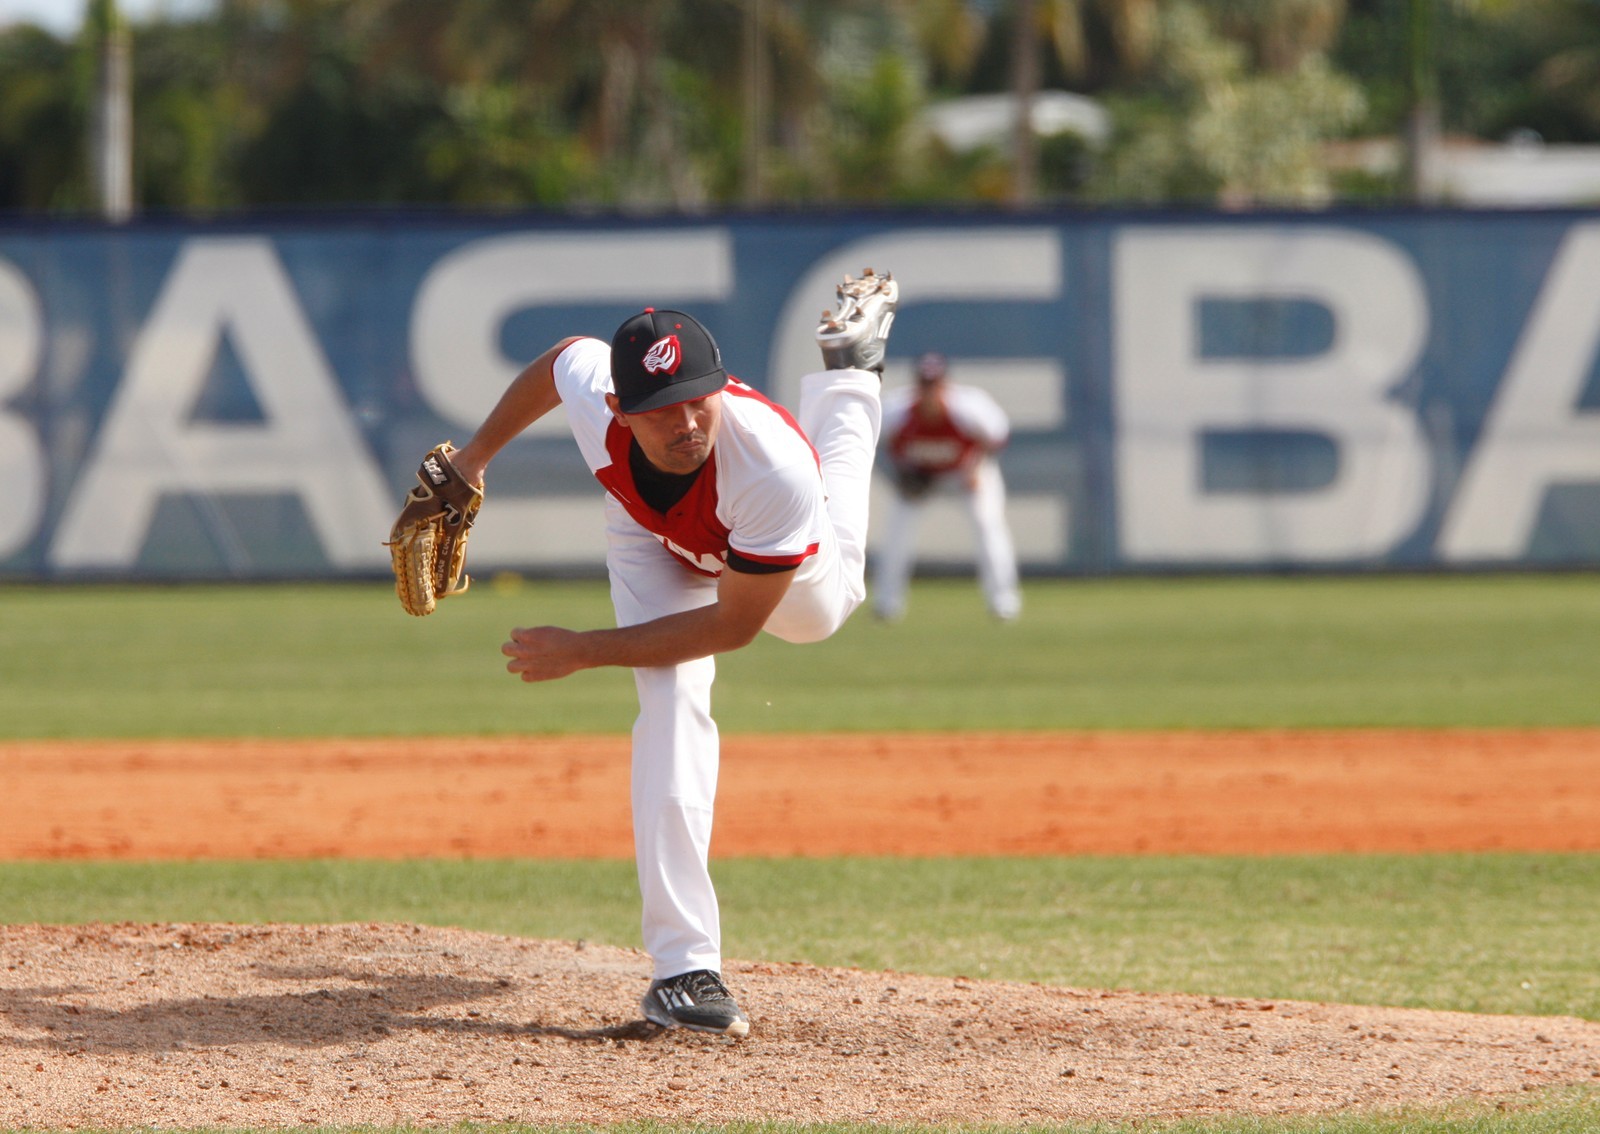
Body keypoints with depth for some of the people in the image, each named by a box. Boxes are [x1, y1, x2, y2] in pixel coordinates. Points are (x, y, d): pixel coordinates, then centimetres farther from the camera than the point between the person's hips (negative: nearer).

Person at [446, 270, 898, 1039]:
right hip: (656, 545, 1)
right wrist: (476, 454, -3)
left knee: (820, 608, 36)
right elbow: (566, 355, -13)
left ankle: (847, 372, 59)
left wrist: (584, 652, -37)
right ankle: (683, 968, -28)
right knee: (673, 701, -24)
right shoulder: (590, 390, -41)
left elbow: (733, 624, -37)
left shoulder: (777, 467, -50)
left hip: (780, 561, 0)